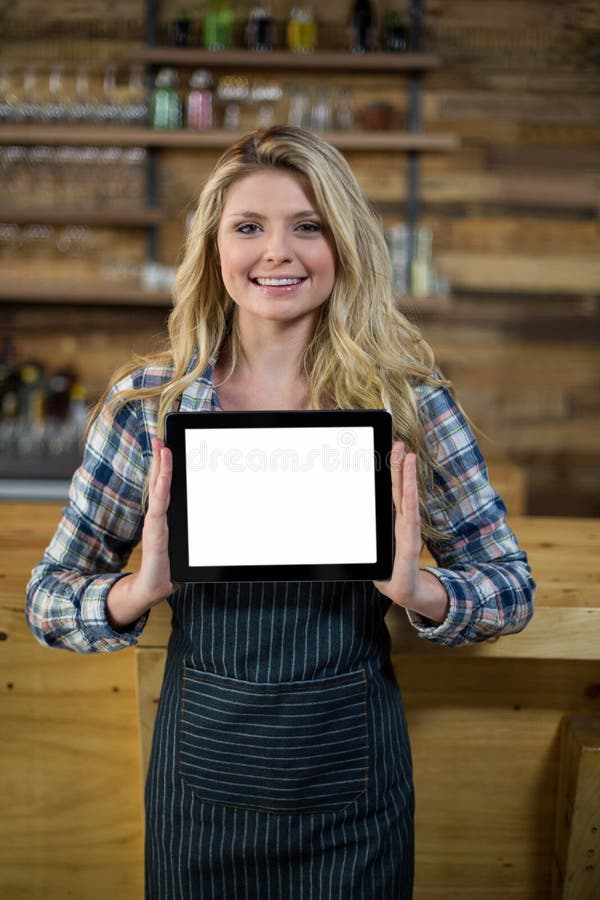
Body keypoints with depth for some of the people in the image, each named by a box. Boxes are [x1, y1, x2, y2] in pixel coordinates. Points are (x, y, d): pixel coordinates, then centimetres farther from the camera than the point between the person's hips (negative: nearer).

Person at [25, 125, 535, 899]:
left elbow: (512, 590, -2)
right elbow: (47, 601, -2)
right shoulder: (146, 402, -6)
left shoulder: (410, 401, -7)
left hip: (351, 779, 0)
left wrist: (415, 587, -22)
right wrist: (141, 588, -22)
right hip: (201, 770, 1)